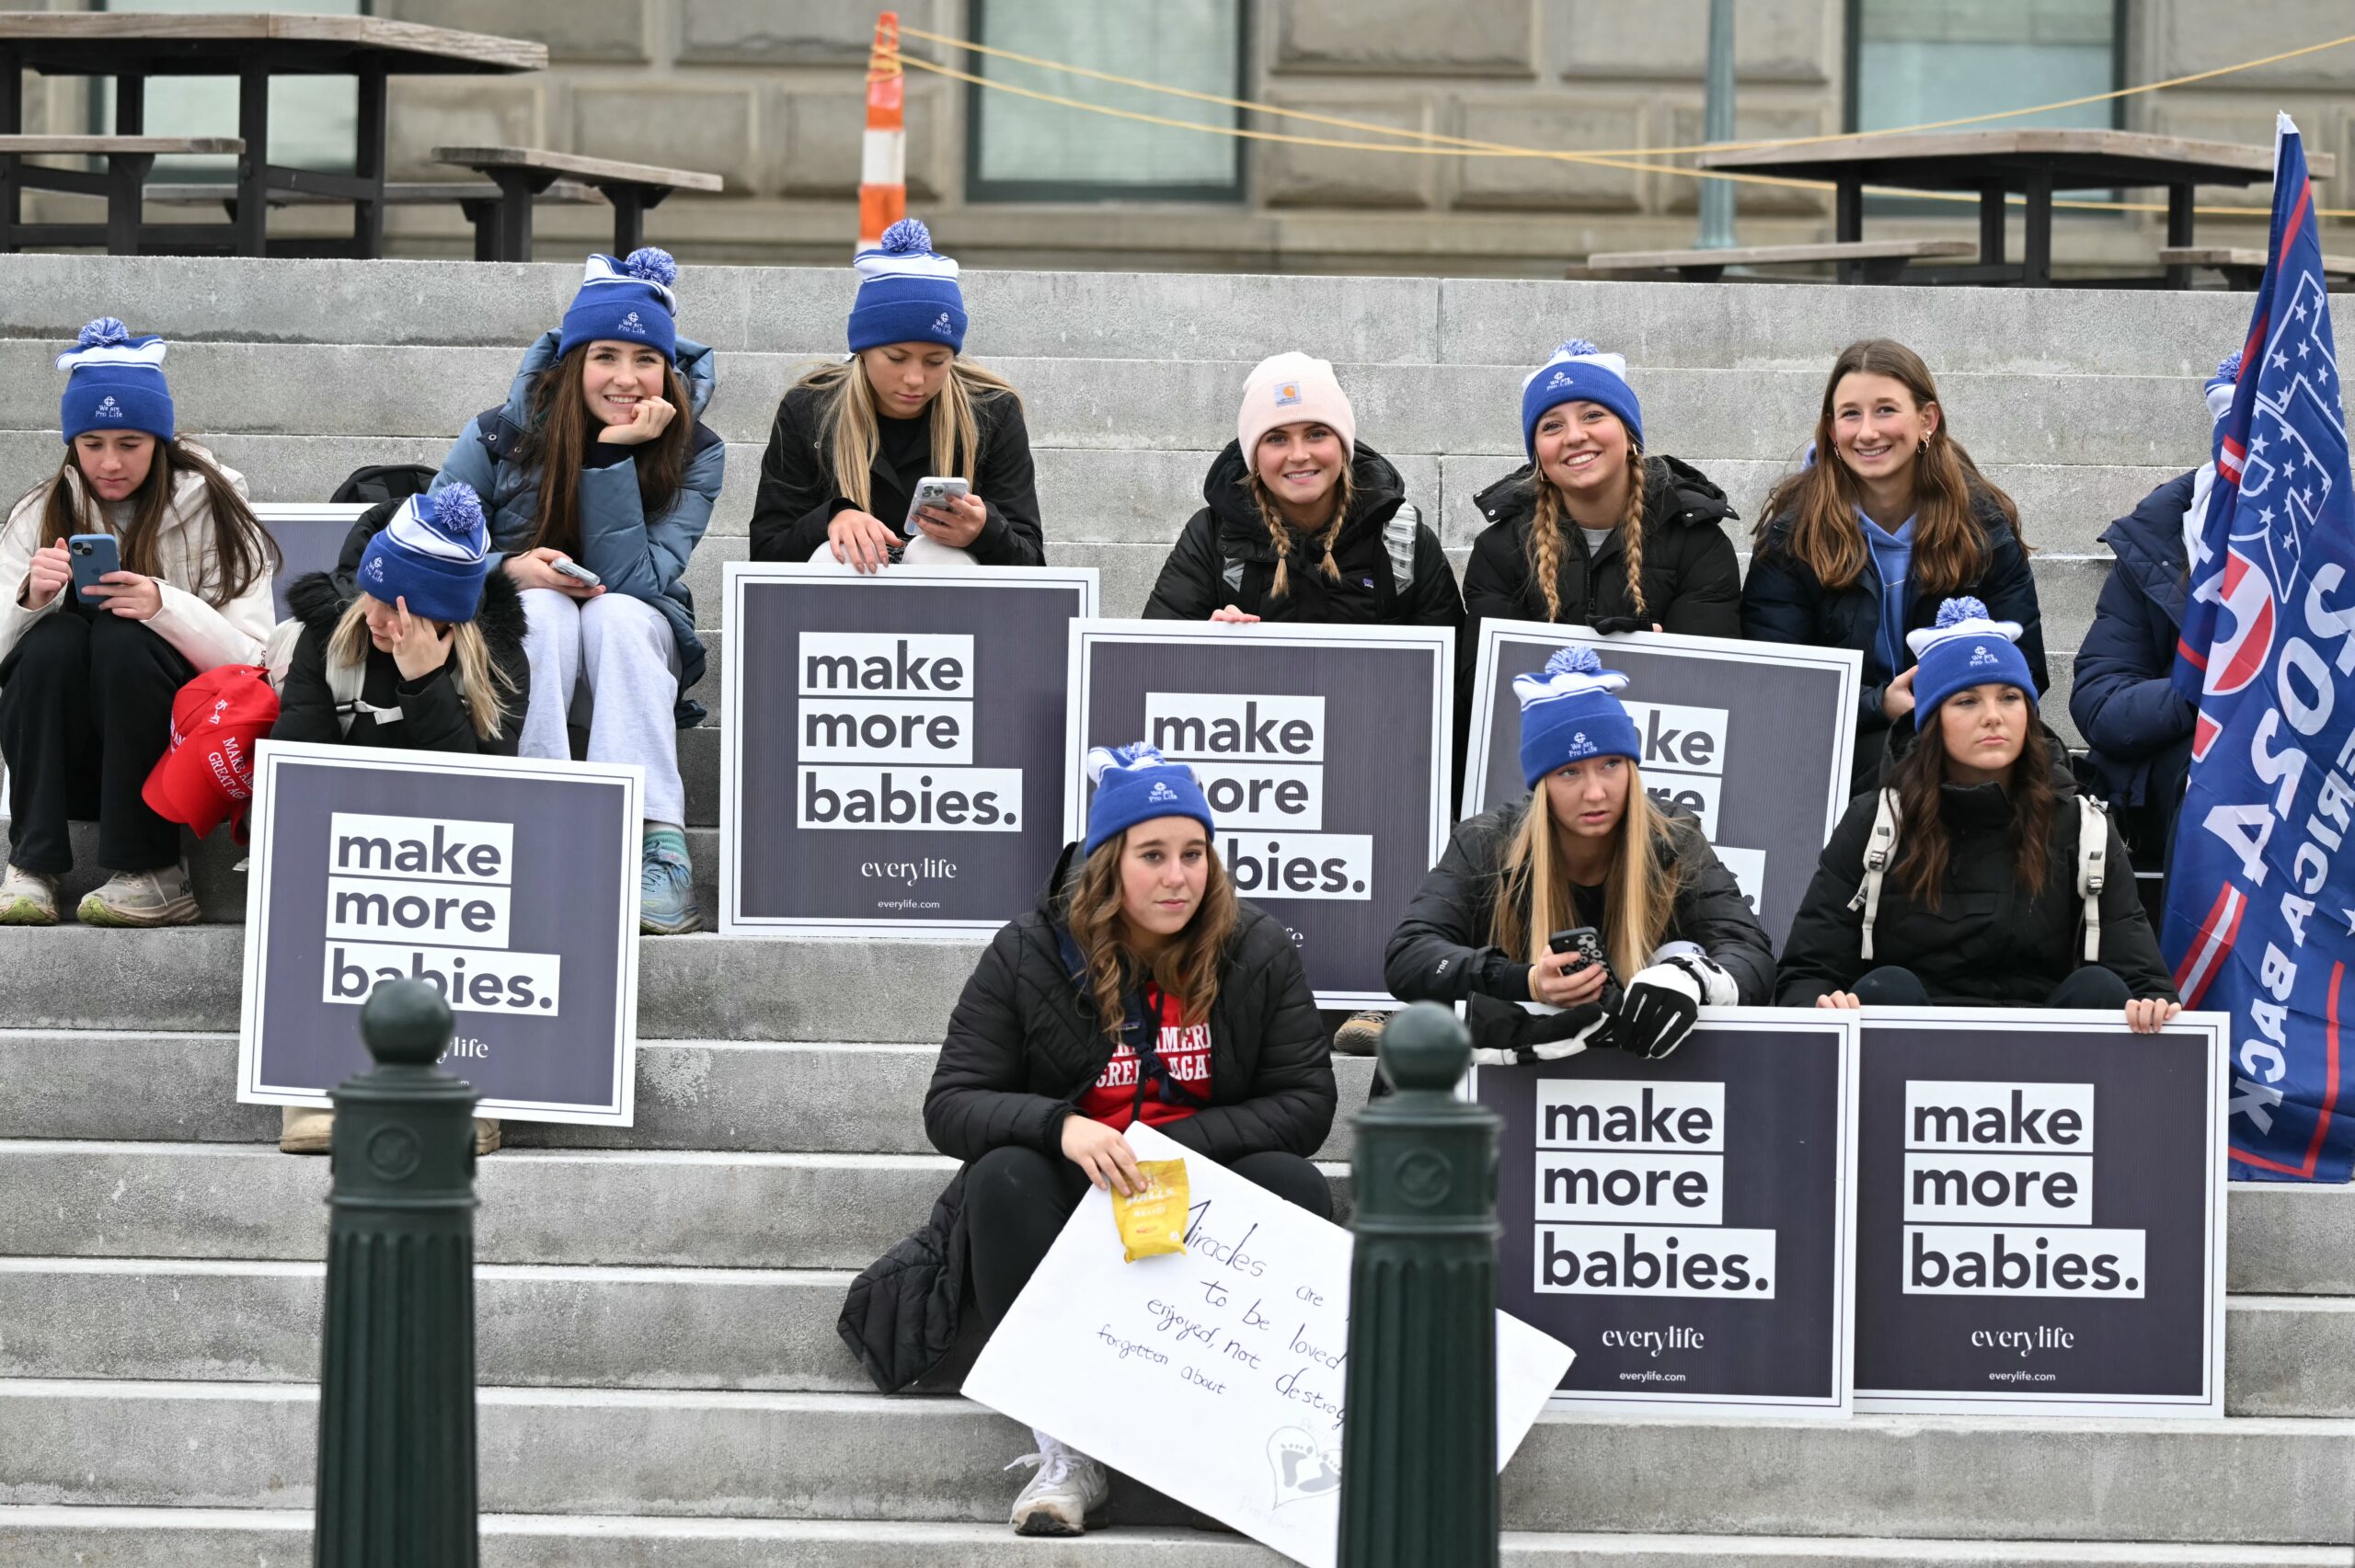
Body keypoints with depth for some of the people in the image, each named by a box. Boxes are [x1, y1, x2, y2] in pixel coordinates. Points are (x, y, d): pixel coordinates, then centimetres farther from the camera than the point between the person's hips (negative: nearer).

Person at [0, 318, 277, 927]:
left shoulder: (212, 513, -1)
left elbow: (247, 657, -11)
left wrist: (166, 606, -28)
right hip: (66, 759, 2)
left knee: (123, 639, -29)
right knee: (53, 639, -25)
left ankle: (153, 875, -25)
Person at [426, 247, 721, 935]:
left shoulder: (696, 453, -13)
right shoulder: (502, 434, -13)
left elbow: (629, 581, -23)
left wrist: (615, 453, -30)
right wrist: (507, 567, -27)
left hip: (636, 643, 0)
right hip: (521, 640, 0)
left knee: (615, 614, -34)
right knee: (546, 607, -34)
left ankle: (658, 845, -45)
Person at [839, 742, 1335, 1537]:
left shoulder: (1259, 951, -2)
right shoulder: (1028, 954, -4)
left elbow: (1307, 1103, -5)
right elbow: (950, 1105, -8)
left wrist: (1173, 1143, -19)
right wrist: (1061, 1127, -29)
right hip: (1074, 1200, 0)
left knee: (1295, 1187, -29)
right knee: (1002, 1177, -32)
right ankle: (1066, 1453, -36)